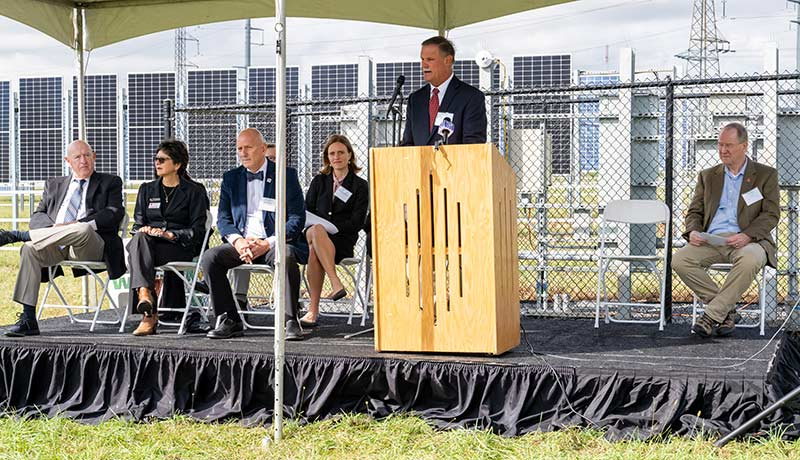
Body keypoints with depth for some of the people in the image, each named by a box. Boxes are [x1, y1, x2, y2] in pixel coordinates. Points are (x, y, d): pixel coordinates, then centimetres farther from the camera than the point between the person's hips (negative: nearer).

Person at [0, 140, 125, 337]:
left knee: (84, 230, -38)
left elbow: (115, 213, -2)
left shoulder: (110, 183, 16)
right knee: (29, 249, -29)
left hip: (90, 246, -3)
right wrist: (54, 227, -10)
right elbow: (37, 217, 14)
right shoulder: (54, 184, 26)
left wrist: (77, 224, -14)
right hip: (55, 246, 3)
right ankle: (27, 319, -30)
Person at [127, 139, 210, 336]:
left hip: (181, 247, -4)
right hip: (149, 243, 4)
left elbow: (198, 231, 2)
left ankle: (148, 315, -39)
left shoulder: (194, 191, 10)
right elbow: (138, 224, 18)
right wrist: (144, 230, -7)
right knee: (140, 238, -35)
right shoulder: (147, 189, 23)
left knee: (136, 251, -34)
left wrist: (170, 234, -13)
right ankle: (145, 294, -53)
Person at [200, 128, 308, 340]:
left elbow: (297, 219, -4)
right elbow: (223, 219, 11)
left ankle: (291, 321, -25)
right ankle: (229, 321, -13)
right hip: (242, 243, 4)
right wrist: (237, 240, -12)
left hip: (275, 242, -4)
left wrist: (267, 243, -16)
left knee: (286, 256, -37)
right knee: (209, 257, -23)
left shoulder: (286, 175, 3)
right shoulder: (231, 178, 15)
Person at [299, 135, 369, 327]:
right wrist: (316, 228, -7)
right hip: (314, 233, 2)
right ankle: (336, 283, -47)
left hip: (343, 241, -2)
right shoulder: (319, 181, 20)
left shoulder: (360, 185, 9)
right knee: (317, 231, -38)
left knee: (314, 250, -37)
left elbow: (357, 222, 0)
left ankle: (313, 310, -39)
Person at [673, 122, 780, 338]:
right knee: (679, 260, -25)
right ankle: (726, 308, -13)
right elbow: (694, 212, 18)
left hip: (747, 241, -3)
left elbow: (771, 214, 1)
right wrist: (693, 231, -6)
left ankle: (712, 314, -27)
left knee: (751, 260, -39)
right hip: (711, 240, 3)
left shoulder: (766, 175, 10)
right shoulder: (708, 176, 21)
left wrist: (747, 235, -17)